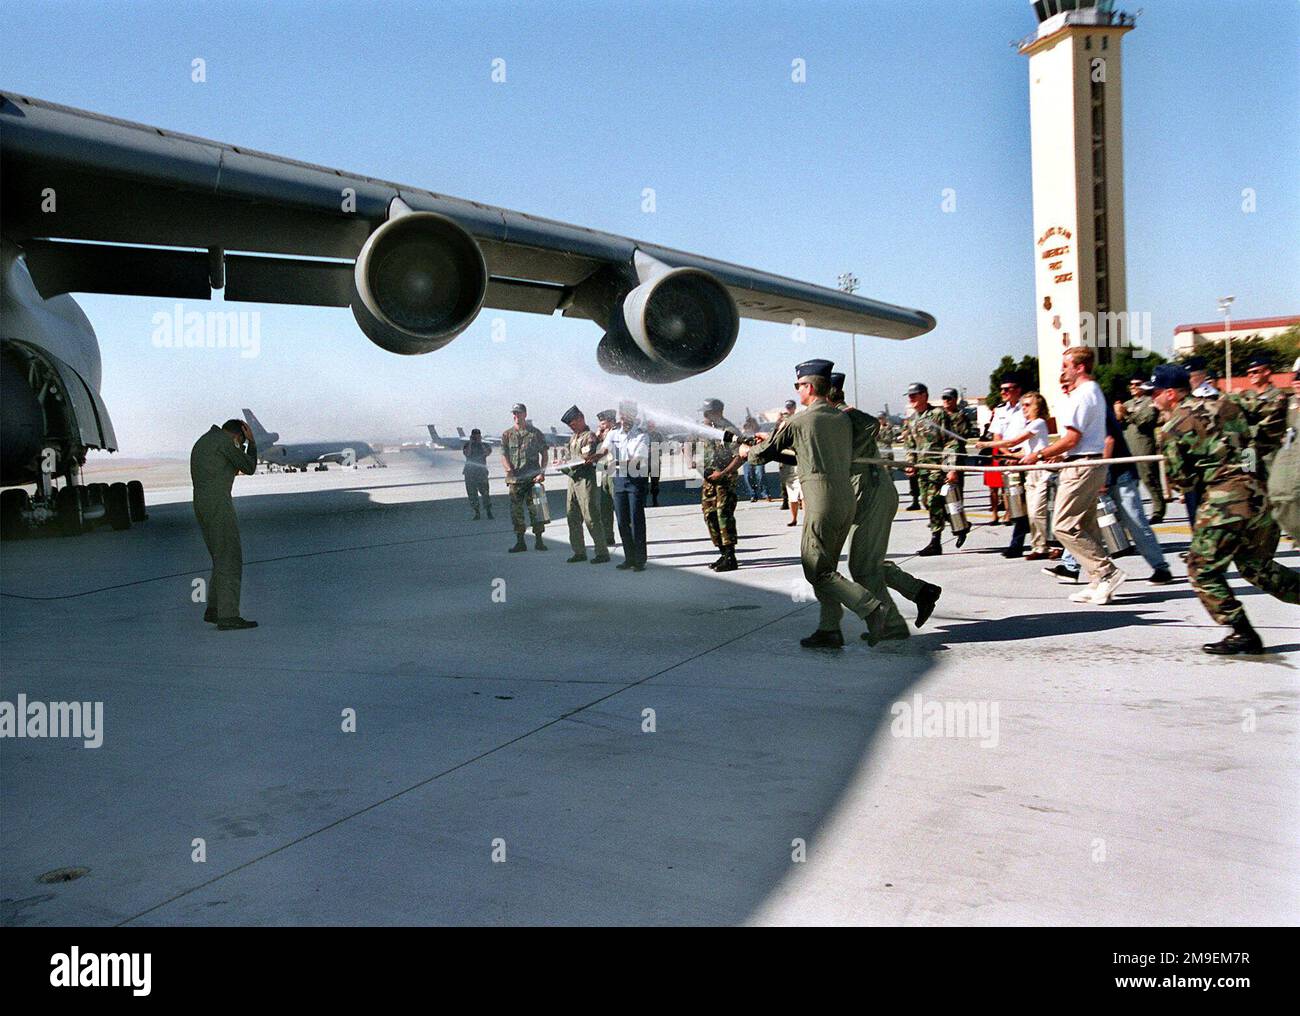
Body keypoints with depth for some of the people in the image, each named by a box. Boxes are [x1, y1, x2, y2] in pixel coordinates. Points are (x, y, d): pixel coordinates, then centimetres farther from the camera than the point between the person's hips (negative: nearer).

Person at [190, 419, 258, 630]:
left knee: (222, 558, 16)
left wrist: (231, 471, 26)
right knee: (230, 558, -10)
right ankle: (228, 616, -14)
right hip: (218, 503, -9)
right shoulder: (225, 439, -4)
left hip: (200, 505, 9)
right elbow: (249, 468, -1)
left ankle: (214, 609, 18)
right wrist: (251, 442, 10)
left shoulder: (201, 442, 24)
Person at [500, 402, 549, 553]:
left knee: (536, 509, -2)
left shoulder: (536, 433, 6)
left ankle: (539, 540, 5)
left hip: (533, 478, -2)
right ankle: (520, 542, 10)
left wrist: (542, 473, -6)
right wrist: (509, 469, -18)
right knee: (516, 511, 2)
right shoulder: (507, 435, 10)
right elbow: (504, 455, 3)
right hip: (514, 478, 2)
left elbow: (544, 454, 6)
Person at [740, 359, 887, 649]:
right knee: (825, 568, 14)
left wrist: (747, 451, 30)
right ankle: (829, 630, 12)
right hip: (847, 499, 7)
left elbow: (764, 454, 7)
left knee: (818, 570, -3)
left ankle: (871, 609, -14)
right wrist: (774, 439, 37)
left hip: (821, 501, -7)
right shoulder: (843, 419, 13)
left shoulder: (798, 422, -5)